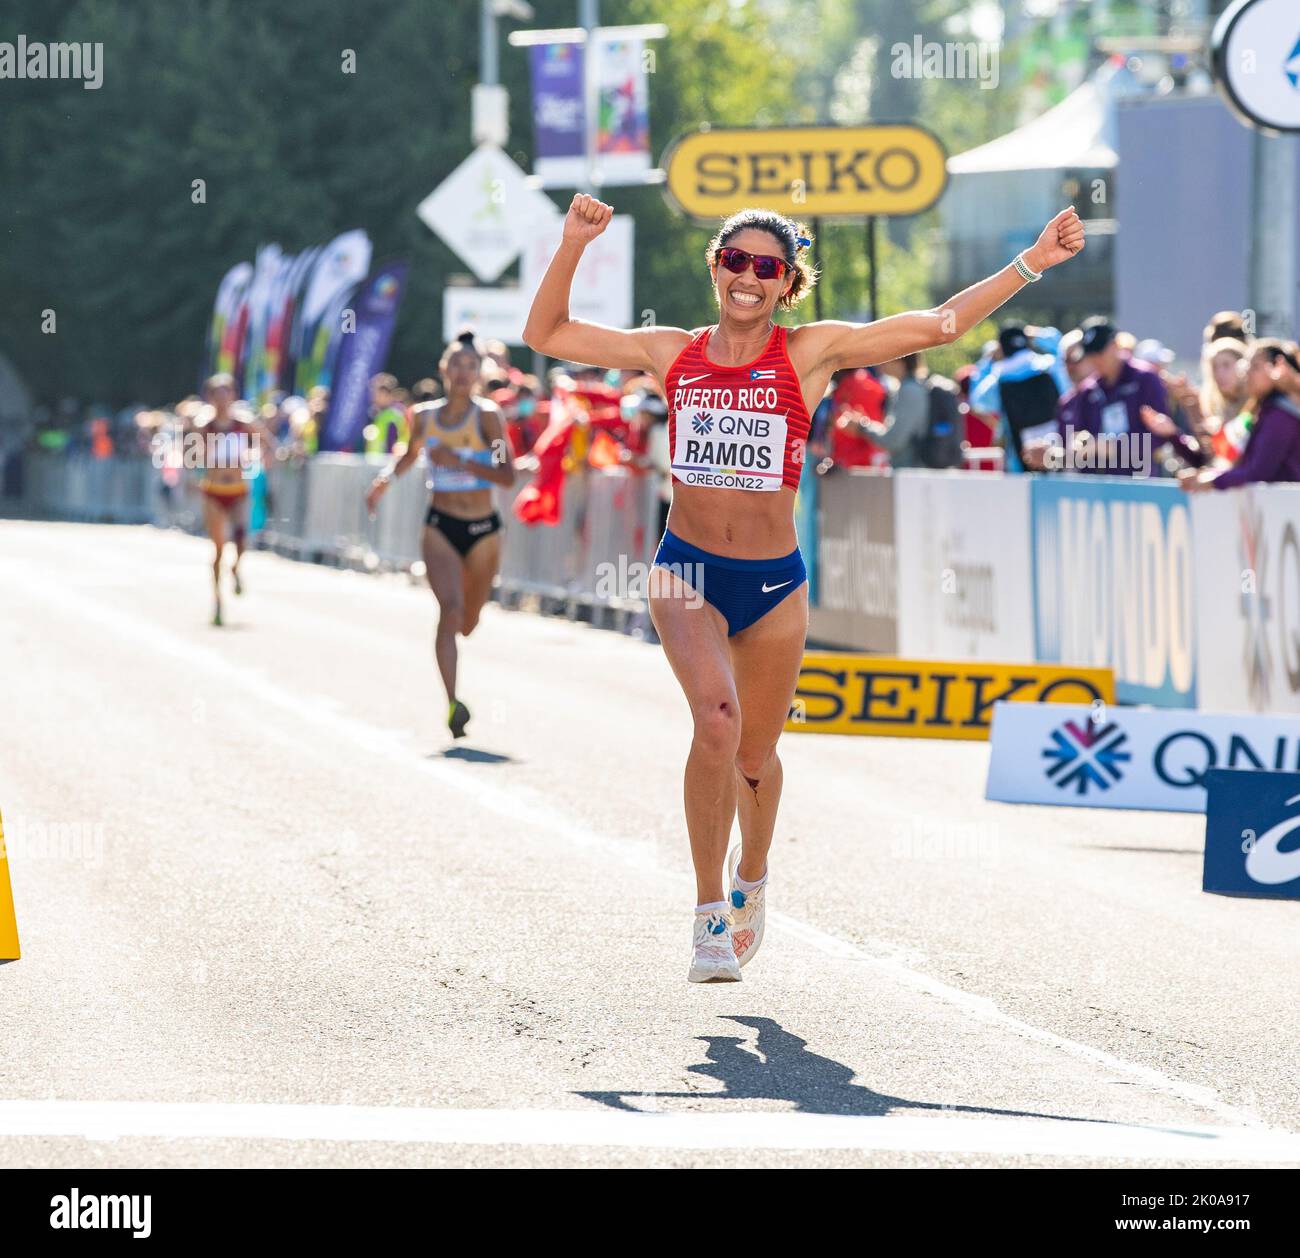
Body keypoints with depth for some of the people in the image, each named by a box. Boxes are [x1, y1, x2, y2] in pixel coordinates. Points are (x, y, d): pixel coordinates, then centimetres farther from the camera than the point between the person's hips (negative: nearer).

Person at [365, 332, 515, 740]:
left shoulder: (486, 416, -8)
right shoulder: (423, 416, 2)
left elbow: (507, 476, -15)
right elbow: (411, 453, 24)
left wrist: (459, 461, -25)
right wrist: (387, 477, 5)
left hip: (483, 530, 0)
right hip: (441, 526, 0)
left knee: (468, 622, 12)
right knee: (451, 608, -22)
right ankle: (452, 703, -30)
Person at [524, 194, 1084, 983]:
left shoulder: (812, 354, 0)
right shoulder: (673, 354, 4)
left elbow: (940, 325, -4)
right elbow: (546, 334, 7)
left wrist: (1031, 264, -9)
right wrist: (573, 248, -5)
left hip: (774, 583, 1)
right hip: (689, 572, -1)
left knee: (755, 755, 13)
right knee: (715, 717, -25)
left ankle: (751, 877, 46)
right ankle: (710, 914, -16)